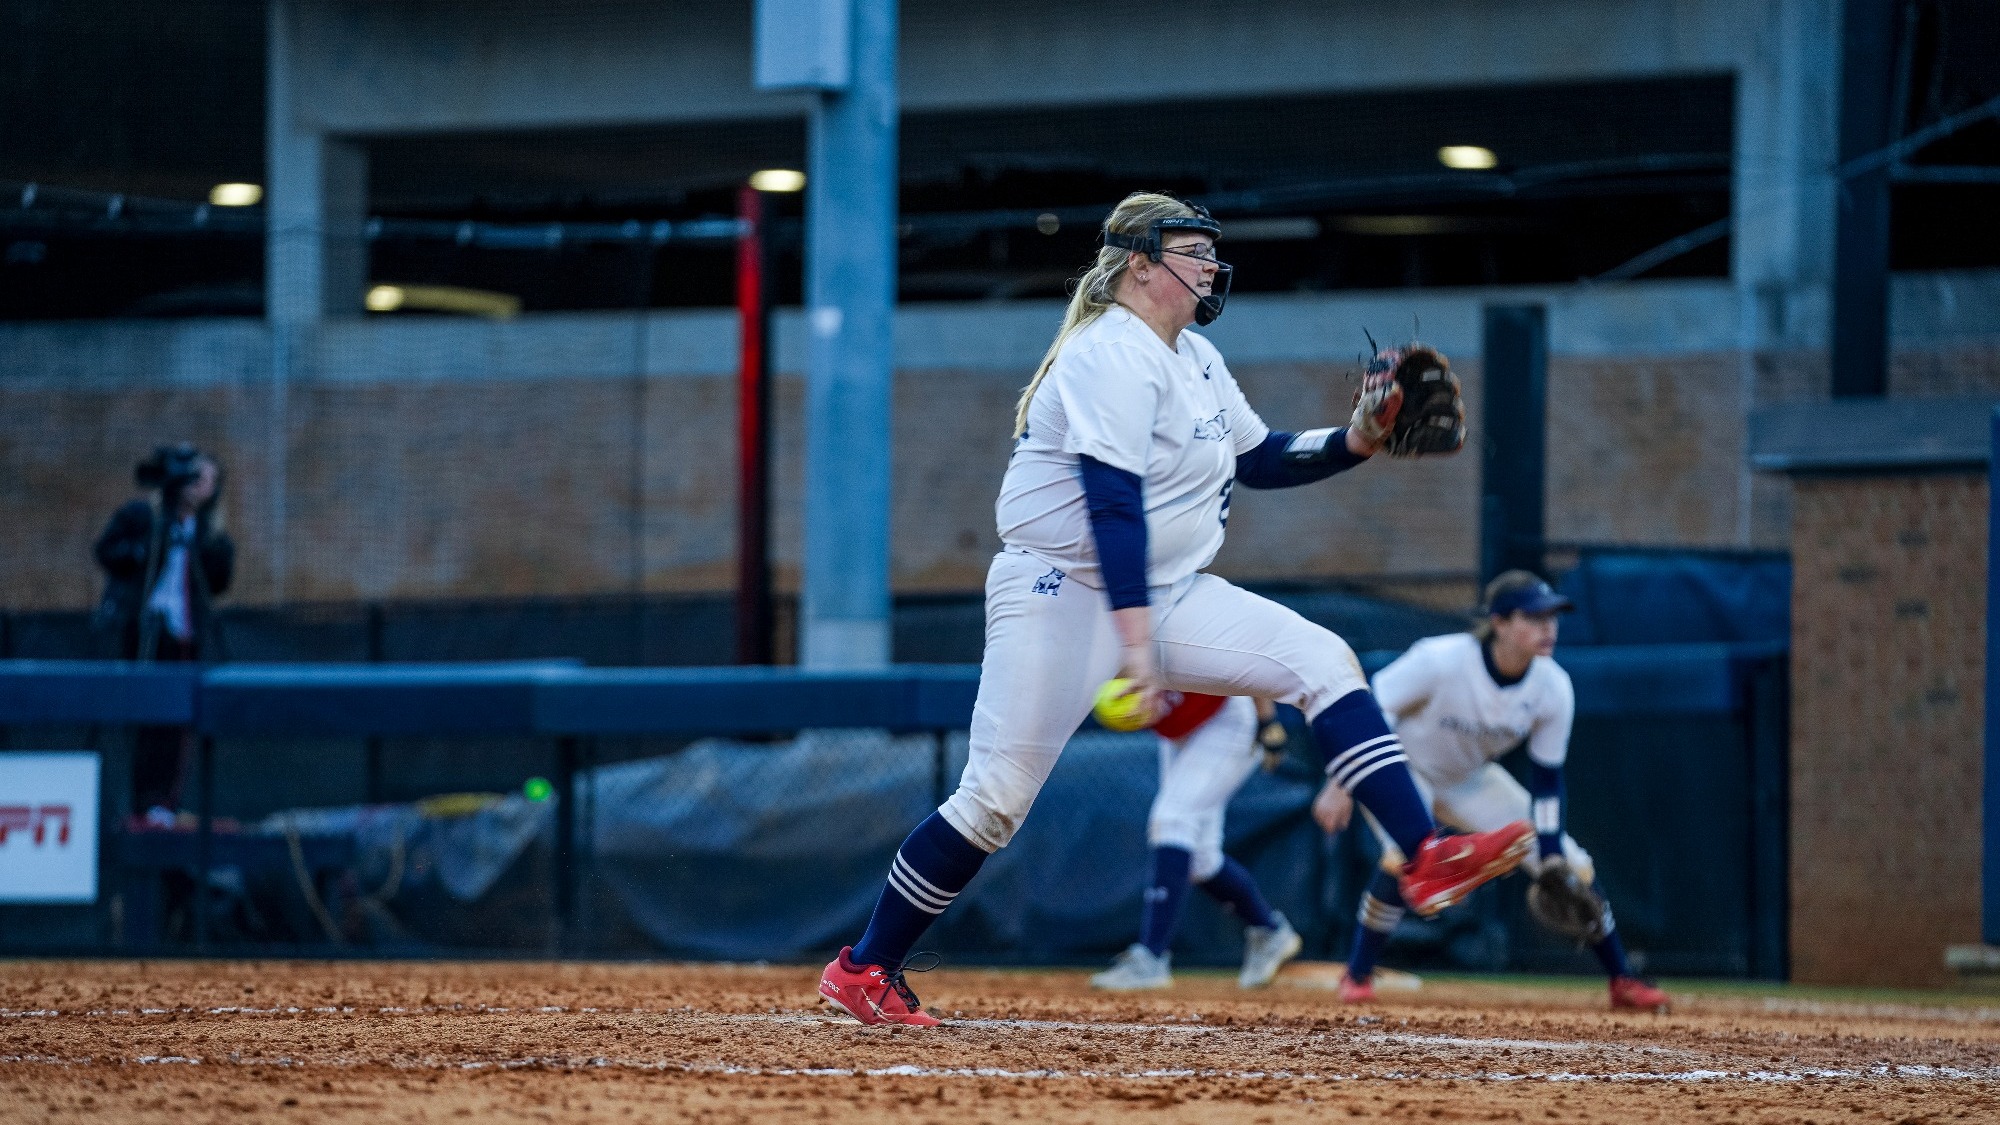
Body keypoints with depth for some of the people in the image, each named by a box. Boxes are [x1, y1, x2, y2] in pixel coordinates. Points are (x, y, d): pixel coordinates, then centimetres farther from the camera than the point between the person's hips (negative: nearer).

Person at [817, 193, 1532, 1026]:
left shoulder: (1198, 362, 12)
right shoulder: (1111, 356, -17)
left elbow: (1259, 462, 20)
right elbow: (1113, 502, -26)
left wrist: (1357, 440, 3)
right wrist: (1135, 640, -33)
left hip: (1166, 594, 9)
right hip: (1062, 597, -8)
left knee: (1323, 662, -8)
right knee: (996, 799, -9)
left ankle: (1426, 861, -16)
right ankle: (864, 968, 5)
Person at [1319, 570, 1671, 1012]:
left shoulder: (1554, 689, -19)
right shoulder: (1440, 661, -34)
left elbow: (1546, 778, -10)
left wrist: (1552, 858, -16)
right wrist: (1341, 786, -32)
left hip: (1468, 781, 5)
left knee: (1572, 867, -5)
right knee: (1410, 852, -35)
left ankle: (1622, 980, 12)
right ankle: (1357, 975, -16)